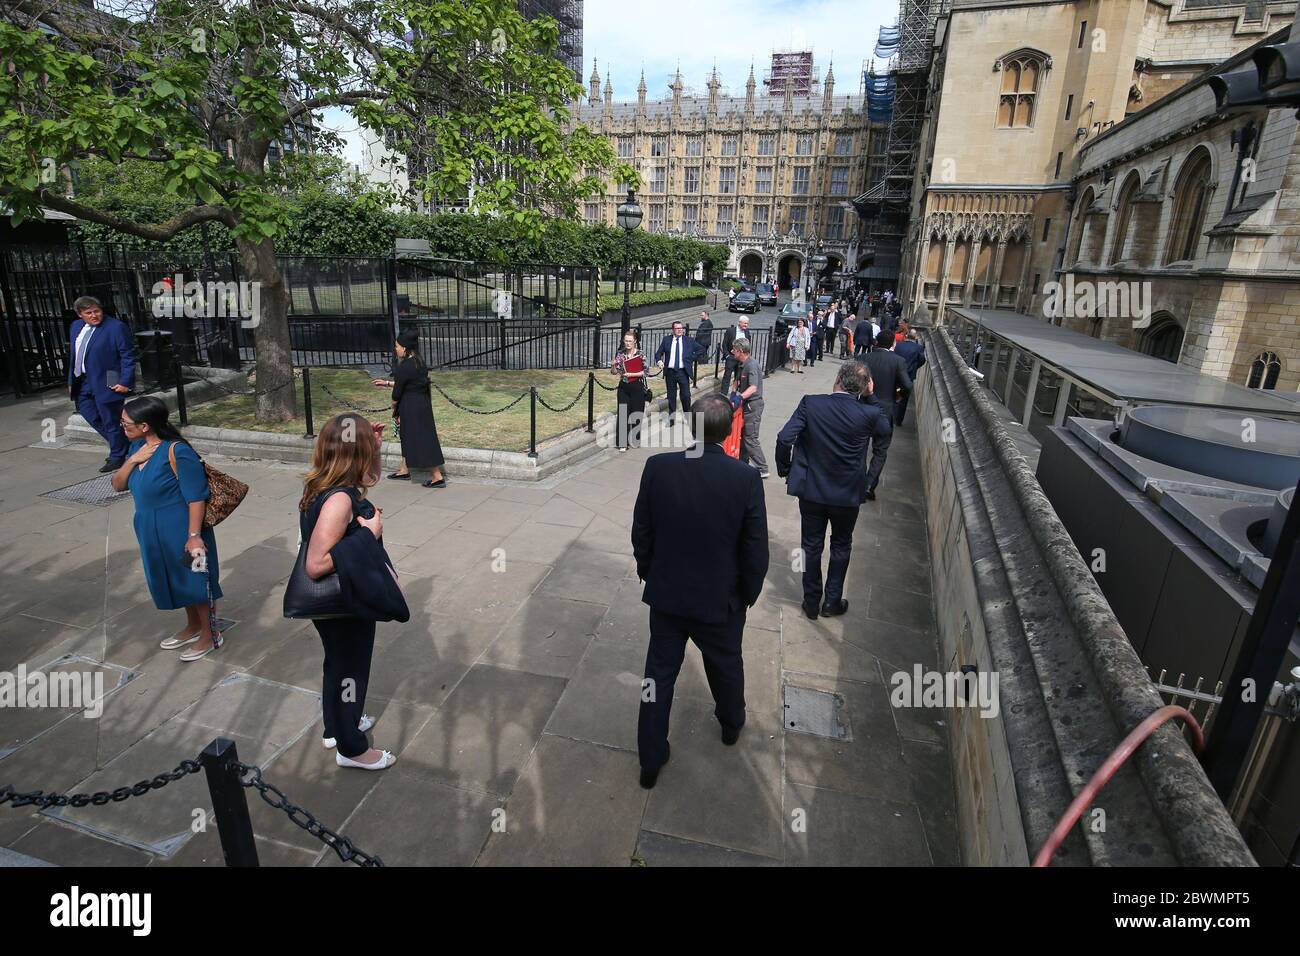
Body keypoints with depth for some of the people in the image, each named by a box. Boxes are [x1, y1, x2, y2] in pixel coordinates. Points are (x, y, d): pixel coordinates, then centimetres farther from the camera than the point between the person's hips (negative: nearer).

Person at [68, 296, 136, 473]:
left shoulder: (116, 327, -13)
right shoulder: (76, 327, 11)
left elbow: (128, 356, -15)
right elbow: (73, 355, 18)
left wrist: (125, 382, -20)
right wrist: (71, 381, 15)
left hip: (106, 383, -8)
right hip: (82, 382, 8)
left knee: (111, 422, 2)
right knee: (90, 415, 14)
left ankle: (117, 457, 17)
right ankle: (120, 446, 29)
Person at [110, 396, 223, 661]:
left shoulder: (176, 451, -23)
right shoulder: (136, 447, 2)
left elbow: (196, 497, -22)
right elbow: (117, 485, 7)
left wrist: (194, 536, -23)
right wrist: (131, 460, -11)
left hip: (181, 532, -8)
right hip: (152, 532, 8)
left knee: (195, 581, 6)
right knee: (177, 581, 22)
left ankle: (209, 635, 21)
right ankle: (193, 626, 40)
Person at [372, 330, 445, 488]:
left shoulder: (403, 368, -20)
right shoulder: (420, 363, 7)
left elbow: (397, 393, -12)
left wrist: (394, 410, 5)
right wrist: (387, 384, 27)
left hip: (411, 408, -9)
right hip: (423, 404, 9)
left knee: (422, 441, -3)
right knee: (408, 437, 21)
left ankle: (437, 477, 0)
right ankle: (404, 471, 35)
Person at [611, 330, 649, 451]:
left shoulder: (641, 354, -3)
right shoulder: (620, 355, 4)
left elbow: (645, 372, -5)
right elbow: (615, 372, 2)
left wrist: (631, 374, -15)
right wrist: (613, 365, -19)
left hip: (637, 387, -2)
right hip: (623, 387, 2)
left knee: (636, 414, 4)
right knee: (623, 414, -3)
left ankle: (634, 440, 20)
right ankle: (622, 442, -1)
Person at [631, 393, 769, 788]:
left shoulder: (658, 467, -16)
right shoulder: (746, 479, -20)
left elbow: (640, 532, -5)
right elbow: (756, 550, -12)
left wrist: (647, 572, 12)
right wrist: (749, 592, 5)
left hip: (666, 593, 1)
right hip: (721, 599, 0)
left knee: (660, 672, 17)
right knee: (726, 667, 26)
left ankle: (650, 759, 29)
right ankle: (731, 724, 53)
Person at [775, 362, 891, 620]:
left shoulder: (810, 403, -15)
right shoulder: (869, 413, -15)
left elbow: (784, 439, -19)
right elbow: (885, 429, 8)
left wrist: (785, 470, -3)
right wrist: (870, 397, 1)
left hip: (811, 490, 0)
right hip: (848, 493, 0)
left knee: (811, 546, 16)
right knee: (841, 546, 21)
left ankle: (812, 602, 27)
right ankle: (832, 601, 29)